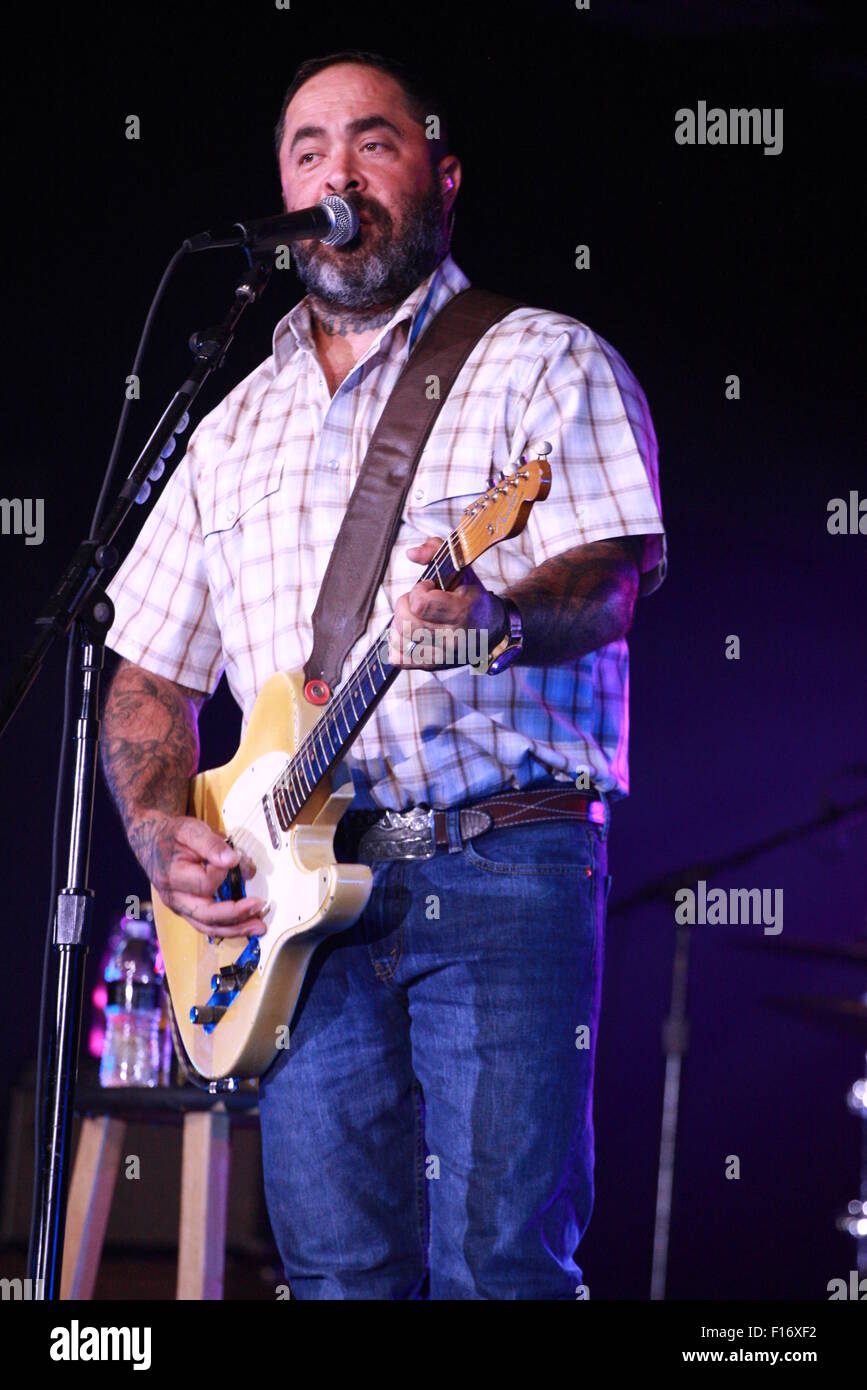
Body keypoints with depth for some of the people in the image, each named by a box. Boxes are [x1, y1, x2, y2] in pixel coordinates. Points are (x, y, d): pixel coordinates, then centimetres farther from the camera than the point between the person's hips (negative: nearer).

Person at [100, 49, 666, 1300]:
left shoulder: (542, 363, 5)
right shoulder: (239, 427, 21)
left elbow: (607, 581, -10)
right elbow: (149, 672, 23)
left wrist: (496, 615, -33)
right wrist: (164, 838, 3)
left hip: (504, 873, -5)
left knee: (498, 1265, -12)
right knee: (340, 1271, 2)